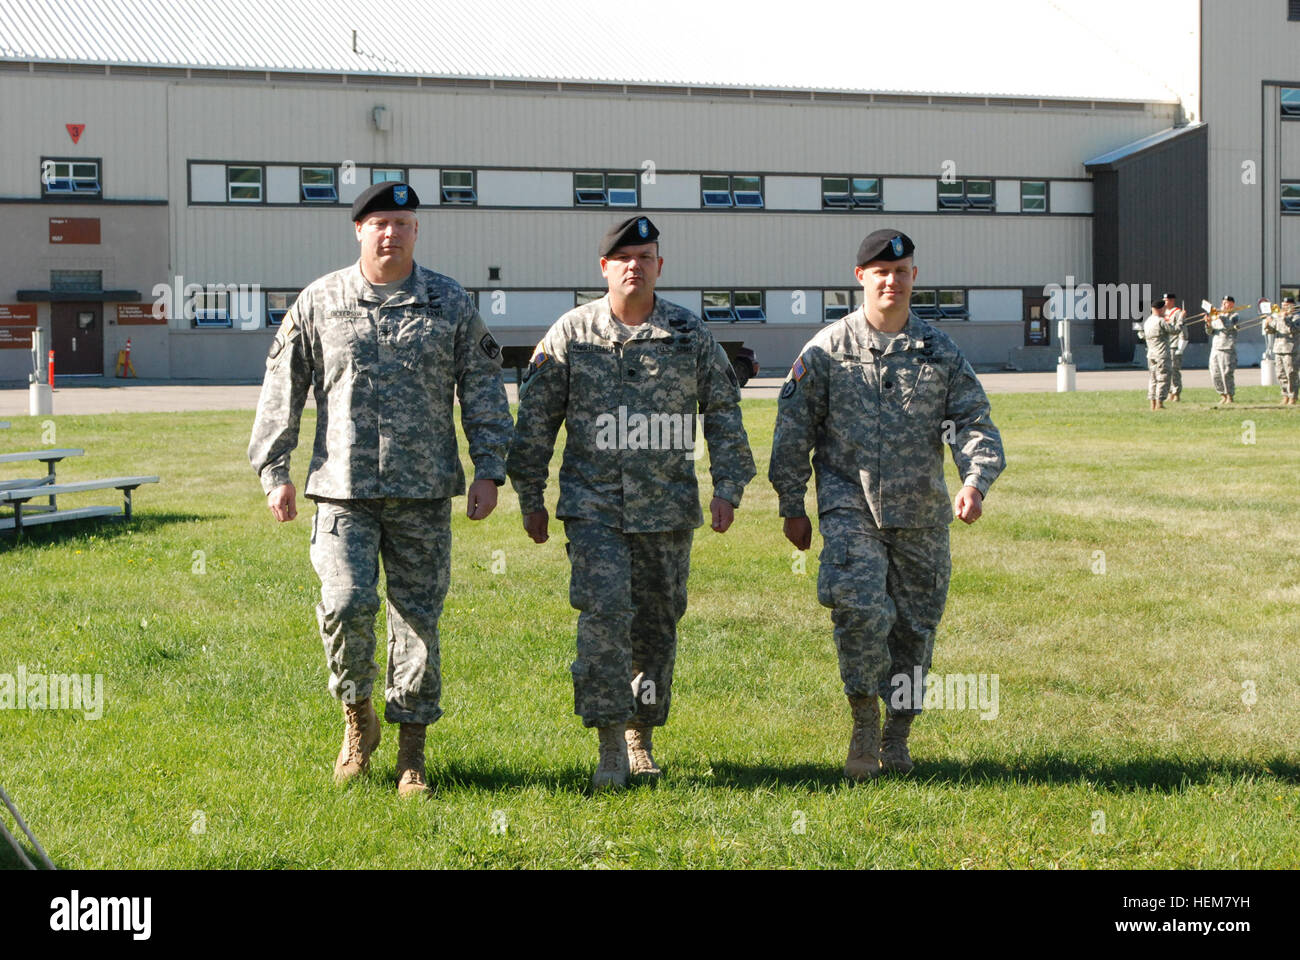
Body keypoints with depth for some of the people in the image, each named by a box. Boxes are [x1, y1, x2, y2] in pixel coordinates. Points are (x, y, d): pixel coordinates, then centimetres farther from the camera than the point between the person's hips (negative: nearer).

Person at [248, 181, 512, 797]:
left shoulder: (450, 305, 7)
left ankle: (411, 752, 14)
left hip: (424, 492, 1)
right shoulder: (319, 302, 6)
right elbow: (282, 389, 9)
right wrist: (274, 471, 3)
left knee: (418, 618, 2)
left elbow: (483, 392, 9)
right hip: (343, 490, -1)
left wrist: (489, 469, 1)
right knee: (346, 604, -15)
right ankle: (357, 719, 11)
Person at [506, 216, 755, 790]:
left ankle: (642, 737, 27)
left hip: (668, 507, 2)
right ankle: (610, 747, -12)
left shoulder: (690, 334, 5)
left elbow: (724, 413, 10)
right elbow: (536, 419, 6)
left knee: (657, 624, 8)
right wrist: (530, 498, 5)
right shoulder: (570, 333, 2)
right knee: (604, 612, -17)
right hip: (593, 504, -2)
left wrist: (728, 487, 1)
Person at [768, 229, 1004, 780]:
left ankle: (897, 736, 26)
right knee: (860, 607, -22)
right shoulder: (828, 349, 2)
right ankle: (864, 725, -5)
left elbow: (972, 423, 1)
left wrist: (975, 481, -18)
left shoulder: (940, 353, 8)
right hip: (849, 506, -3)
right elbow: (793, 430, 4)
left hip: (921, 514, 3)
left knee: (914, 626, 8)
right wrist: (792, 507, 2)